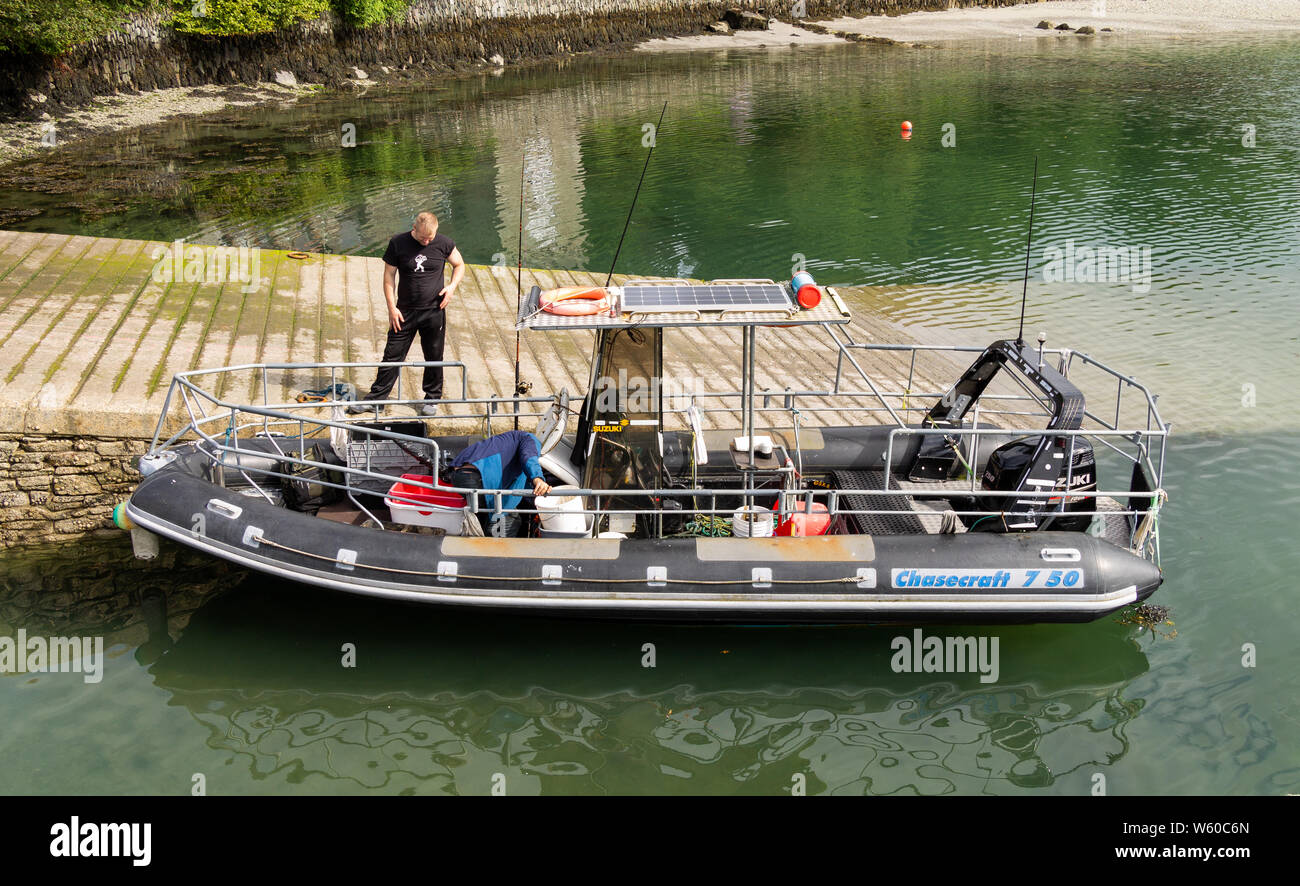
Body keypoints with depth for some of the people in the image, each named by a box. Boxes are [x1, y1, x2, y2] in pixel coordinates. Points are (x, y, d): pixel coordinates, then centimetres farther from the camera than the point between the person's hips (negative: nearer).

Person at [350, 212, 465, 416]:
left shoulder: (443, 243, -5)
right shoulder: (398, 243, -7)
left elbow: (459, 265, 11)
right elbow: (389, 276, 0)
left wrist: (452, 285, -8)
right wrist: (392, 307, -5)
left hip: (434, 310, 0)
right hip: (405, 311, 0)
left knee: (434, 357, 9)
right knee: (392, 355, 4)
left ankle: (432, 399, 25)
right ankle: (376, 397, 14)